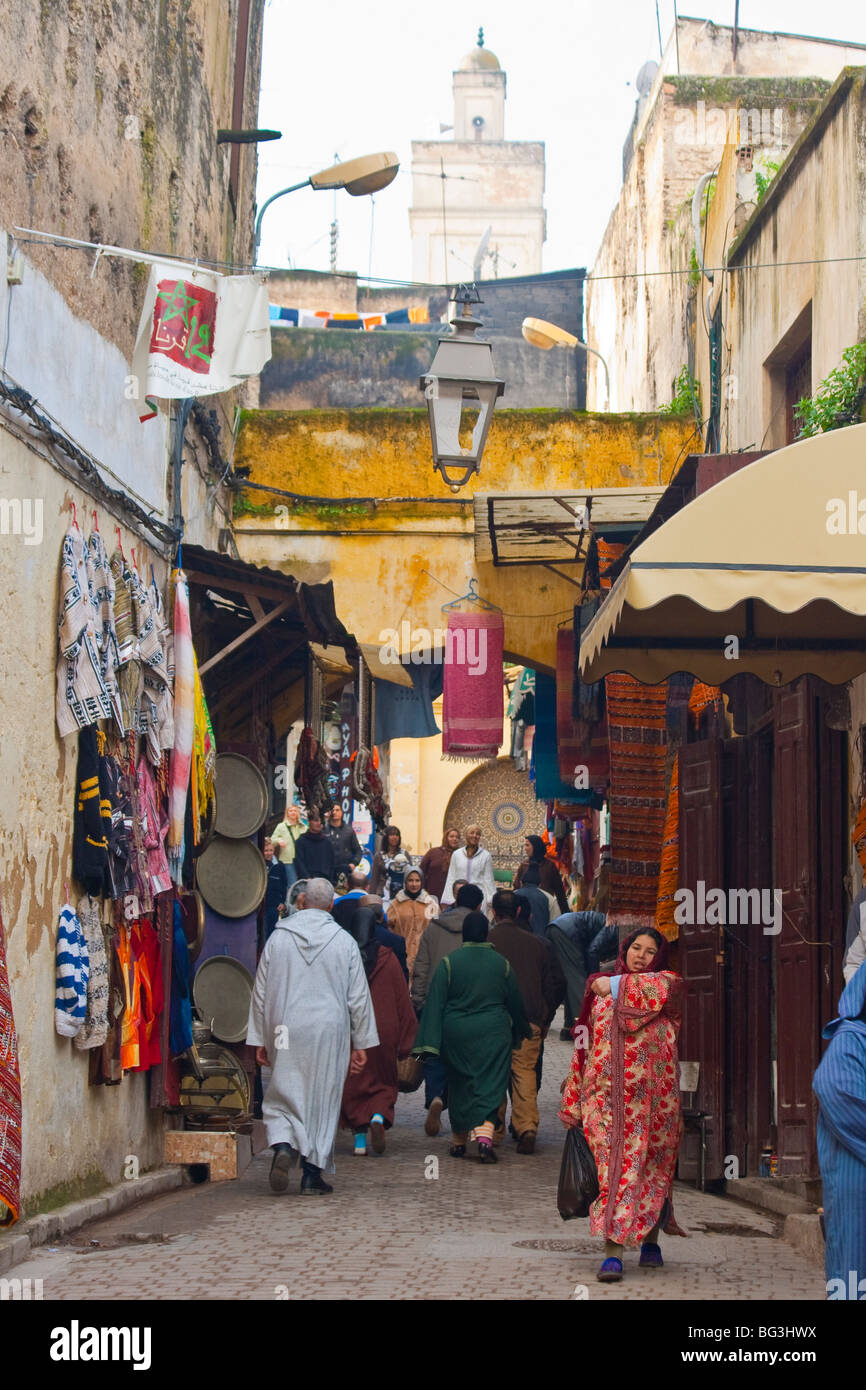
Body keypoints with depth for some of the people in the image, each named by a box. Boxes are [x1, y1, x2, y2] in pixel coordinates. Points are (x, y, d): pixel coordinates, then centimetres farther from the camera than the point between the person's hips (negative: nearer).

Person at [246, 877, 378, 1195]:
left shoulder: (278, 937, 0)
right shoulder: (344, 942, -1)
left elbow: (261, 992, 4)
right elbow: (359, 997, 1)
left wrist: (259, 1040, 11)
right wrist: (360, 1043, 9)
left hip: (286, 1033, 0)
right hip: (329, 1032, 0)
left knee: (283, 1094, 9)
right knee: (322, 1099, 6)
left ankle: (282, 1146, -19)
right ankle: (312, 1174, 6)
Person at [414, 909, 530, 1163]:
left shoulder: (449, 962, -5)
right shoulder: (502, 963, 0)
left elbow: (435, 1003, -7)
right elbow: (515, 1002, 11)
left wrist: (429, 1043, -6)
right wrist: (519, 1033, 27)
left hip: (456, 1034, 0)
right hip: (493, 1034, 0)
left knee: (459, 1085, 14)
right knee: (490, 1085, 0)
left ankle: (459, 1141, 22)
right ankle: (484, 1135, -20)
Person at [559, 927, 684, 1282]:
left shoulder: (667, 982, 10)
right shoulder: (600, 989, 17)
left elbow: (655, 989, -17)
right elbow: (586, 1044, 18)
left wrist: (614, 985, -2)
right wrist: (573, 1098, 15)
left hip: (650, 1091, -1)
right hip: (606, 1092, 1)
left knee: (649, 1164, 5)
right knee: (612, 1166, -9)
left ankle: (650, 1239, 24)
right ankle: (612, 1252, -14)